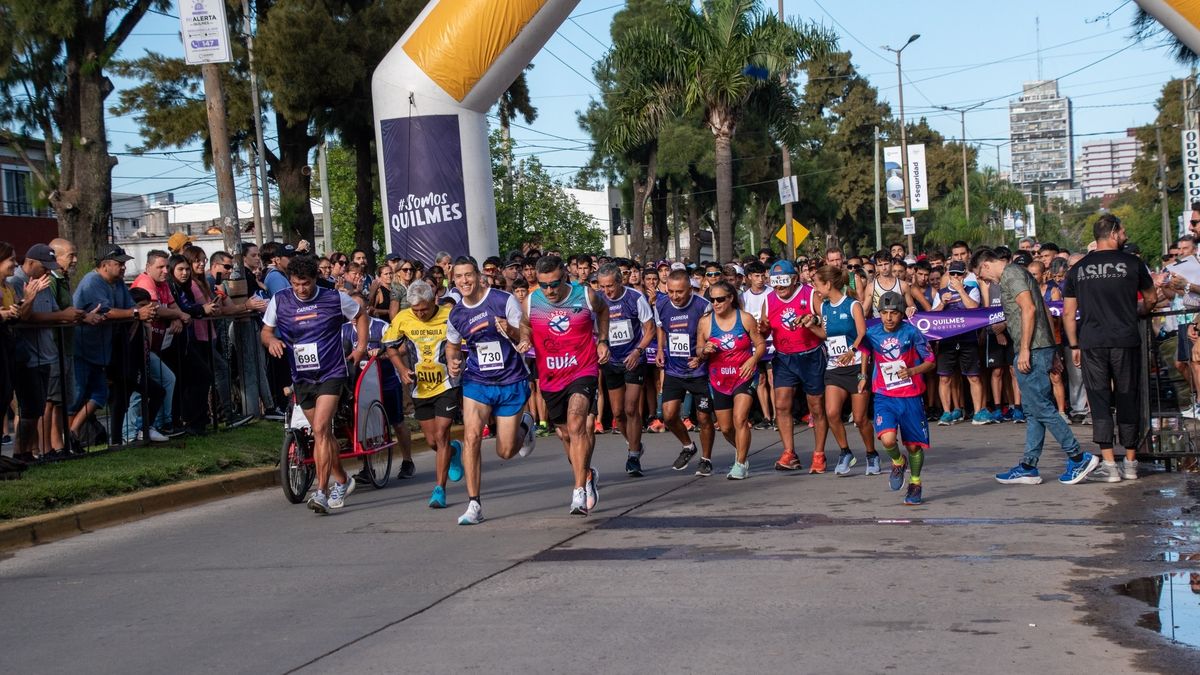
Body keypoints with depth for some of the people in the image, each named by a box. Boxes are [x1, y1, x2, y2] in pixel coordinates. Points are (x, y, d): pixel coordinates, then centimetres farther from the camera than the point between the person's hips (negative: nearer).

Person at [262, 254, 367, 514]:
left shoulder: (335, 298, -6)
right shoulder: (279, 301, -2)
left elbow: (360, 315, 12)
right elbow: (265, 330, 9)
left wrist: (361, 347, 3)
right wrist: (271, 340, -14)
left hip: (331, 374, -4)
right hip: (302, 378, 4)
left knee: (321, 429, -19)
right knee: (323, 433, 14)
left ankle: (322, 492, -21)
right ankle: (341, 481, 34)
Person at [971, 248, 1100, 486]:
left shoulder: (1011, 274, -8)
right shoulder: (1016, 274, 23)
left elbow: (1029, 308, -20)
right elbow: (1045, 312, 23)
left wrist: (1024, 349, -22)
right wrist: (1051, 353, 23)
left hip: (1032, 350, -11)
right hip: (1040, 349, 11)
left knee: (1040, 408, -9)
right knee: (1033, 410, 9)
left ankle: (1078, 458, -7)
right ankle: (1028, 467, 12)